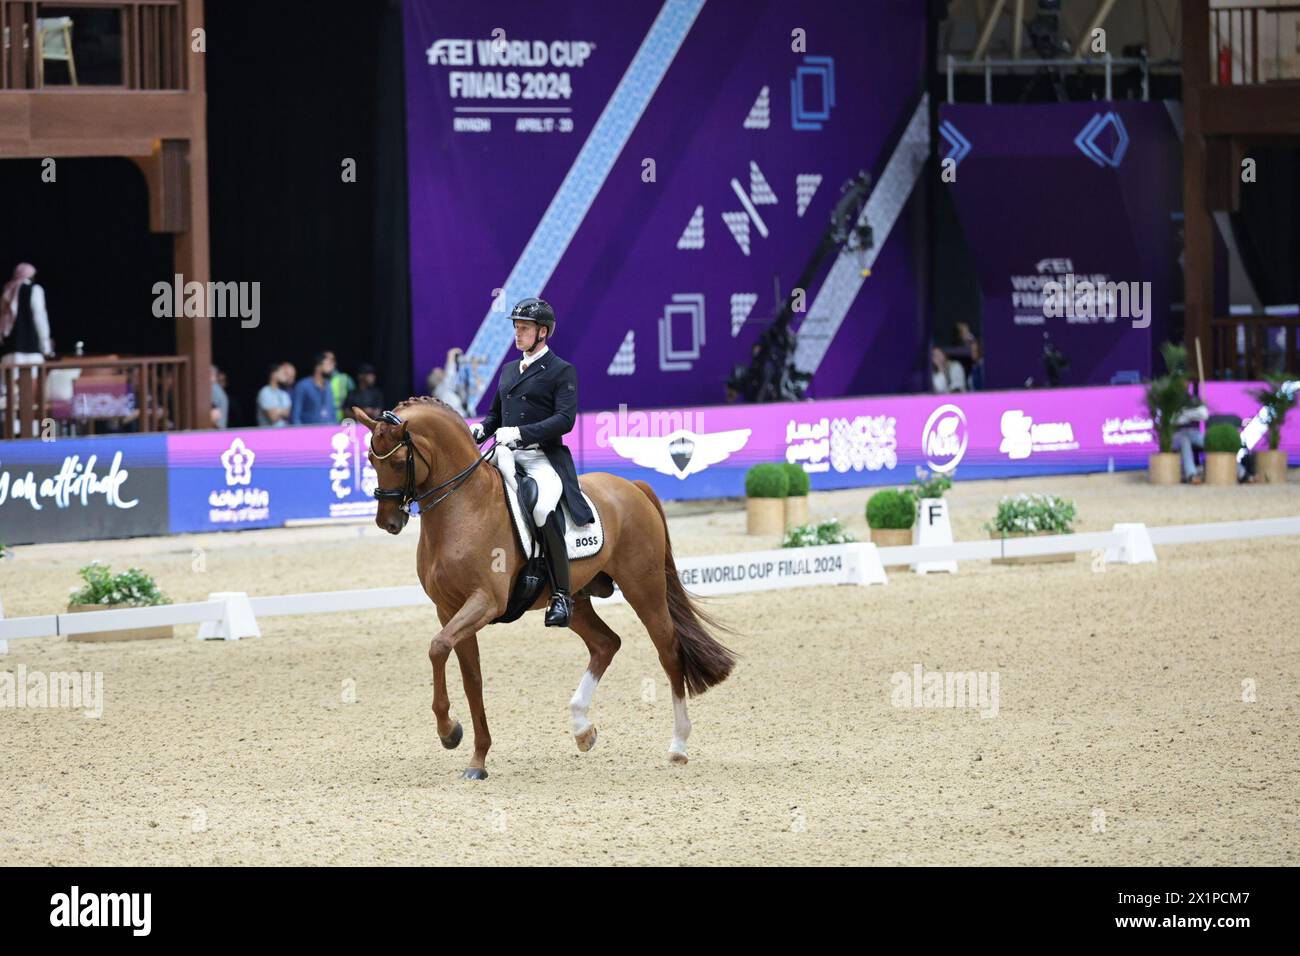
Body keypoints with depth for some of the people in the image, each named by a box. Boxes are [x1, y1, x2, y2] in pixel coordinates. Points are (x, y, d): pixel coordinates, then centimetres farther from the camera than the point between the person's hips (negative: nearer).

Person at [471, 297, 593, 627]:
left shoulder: (562, 371, 0)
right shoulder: (509, 370, 21)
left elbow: (565, 419, -11)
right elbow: (496, 414, 28)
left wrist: (520, 432, -22)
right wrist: (480, 430, 4)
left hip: (544, 460, -8)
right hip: (507, 458, 8)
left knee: (541, 509, -34)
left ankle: (561, 596, -27)